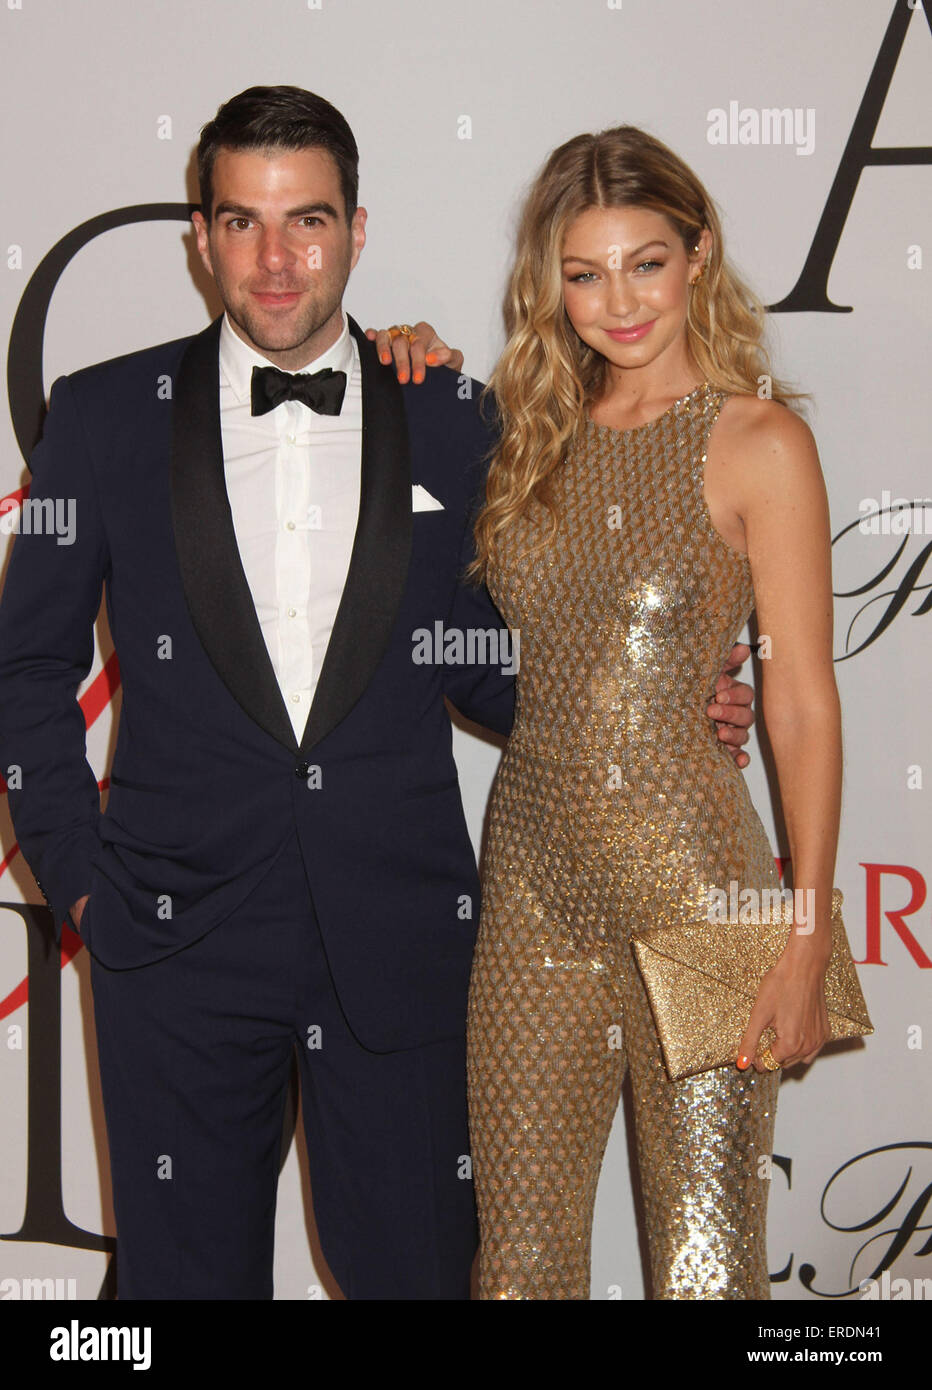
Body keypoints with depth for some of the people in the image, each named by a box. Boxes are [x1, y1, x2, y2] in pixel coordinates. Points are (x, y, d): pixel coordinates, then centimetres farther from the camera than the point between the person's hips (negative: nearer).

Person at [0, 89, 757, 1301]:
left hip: (399, 940, 1)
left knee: (418, 1268, 8)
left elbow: (480, 667, 12)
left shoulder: (451, 422, 5)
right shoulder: (105, 417, 2)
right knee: (189, 1268, 10)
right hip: (181, 939, 0)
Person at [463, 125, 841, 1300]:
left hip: (693, 886, -4)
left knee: (708, 1263, 4)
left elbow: (803, 704, -6)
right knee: (521, 1256, 9)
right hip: (534, 879, 5)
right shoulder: (532, 437, 10)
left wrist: (807, 941, -12)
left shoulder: (757, 443, -4)